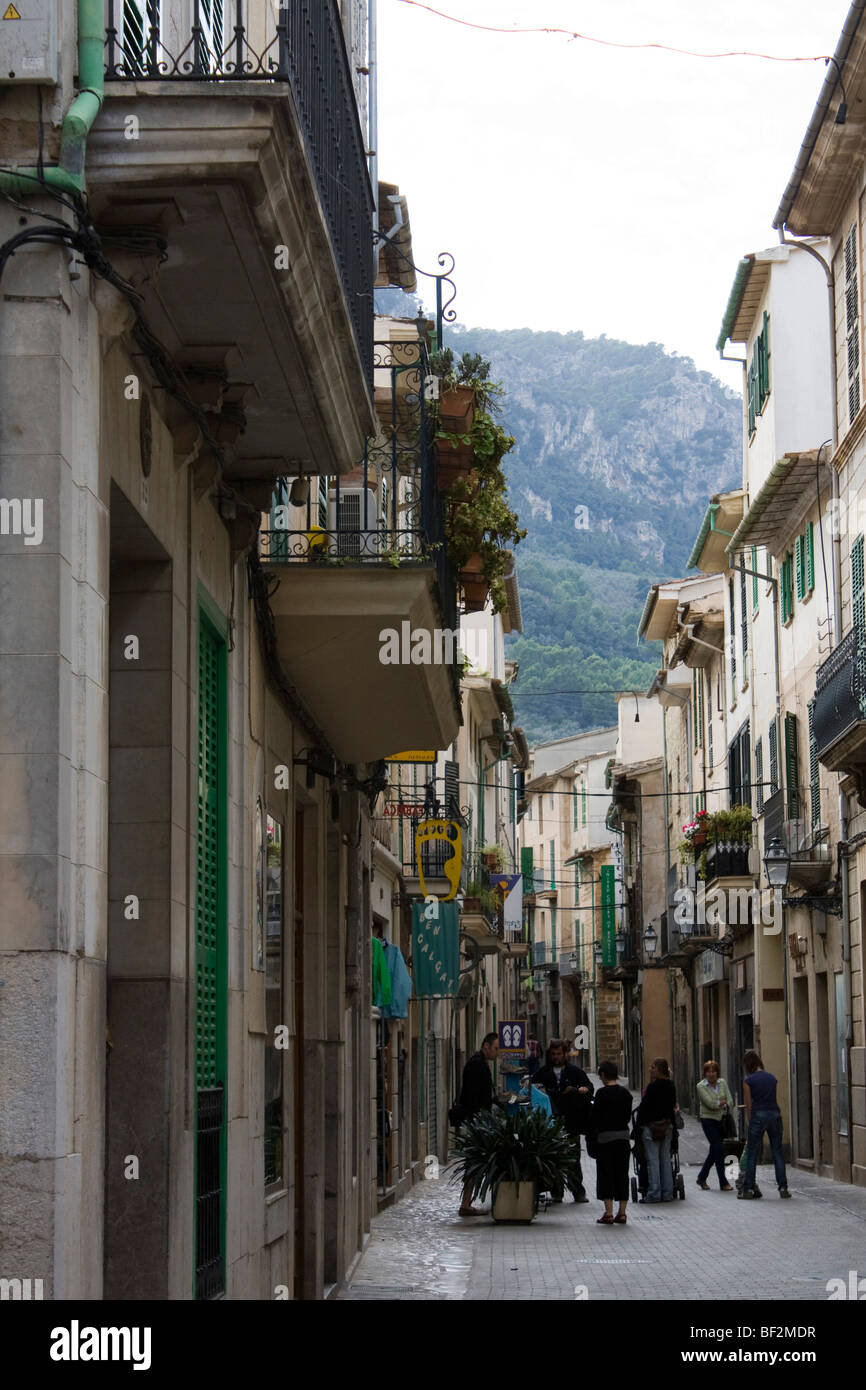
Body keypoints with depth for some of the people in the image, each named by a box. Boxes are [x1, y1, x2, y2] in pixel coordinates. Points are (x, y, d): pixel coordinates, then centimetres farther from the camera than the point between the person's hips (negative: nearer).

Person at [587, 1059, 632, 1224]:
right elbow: (628, 1116, 11)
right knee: (622, 1173, 9)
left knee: (605, 1174, 0)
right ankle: (621, 1212, 9)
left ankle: (609, 1213, -3)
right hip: (623, 1135, 5)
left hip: (605, 1137, -5)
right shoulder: (625, 1093, 5)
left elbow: (595, 1117, -11)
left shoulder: (602, 1093, -12)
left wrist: (590, 1137, -2)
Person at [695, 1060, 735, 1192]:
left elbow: (730, 1100, 0)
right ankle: (723, 1183, -6)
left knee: (714, 1151, 12)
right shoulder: (701, 1086, -7)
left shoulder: (722, 1083, 6)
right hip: (708, 1120, -5)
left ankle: (702, 1178, 29)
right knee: (718, 1149, -11)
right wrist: (722, 1102, -4)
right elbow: (710, 1103, -17)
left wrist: (724, 1106, -18)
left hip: (721, 1120, 5)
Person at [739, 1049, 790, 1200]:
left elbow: (749, 1105, -3)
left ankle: (748, 1190, 2)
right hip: (775, 1114, 4)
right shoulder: (772, 1077, 9)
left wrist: (749, 1121, 11)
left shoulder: (749, 1081, -5)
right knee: (777, 1153, 9)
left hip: (759, 1115, -4)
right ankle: (783, 1188, 6)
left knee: (752, 1155, 3)